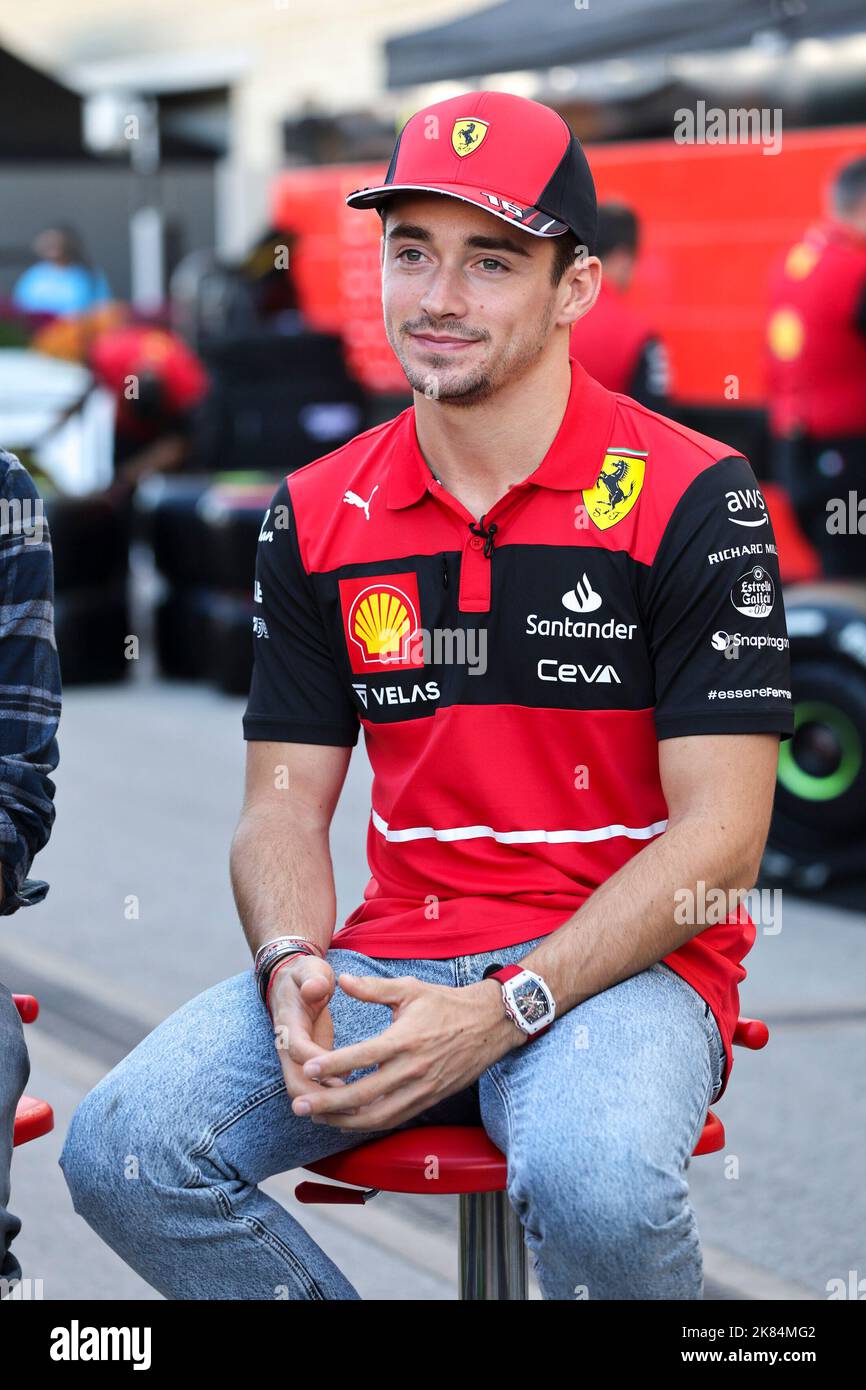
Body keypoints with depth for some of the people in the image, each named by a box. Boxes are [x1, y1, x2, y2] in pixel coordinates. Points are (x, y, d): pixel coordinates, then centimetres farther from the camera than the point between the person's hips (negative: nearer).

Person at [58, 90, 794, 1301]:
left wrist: (504, 1014, -18)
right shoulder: (317, 516, 10)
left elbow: (718, 832, -9)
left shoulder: (692, 497, -5)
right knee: (123, 1148, -20)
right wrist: (293, 971, -12)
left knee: (592, 1181, -37)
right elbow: (284, 803, 12)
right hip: (392, 960, 4)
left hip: (623, 962, -4)